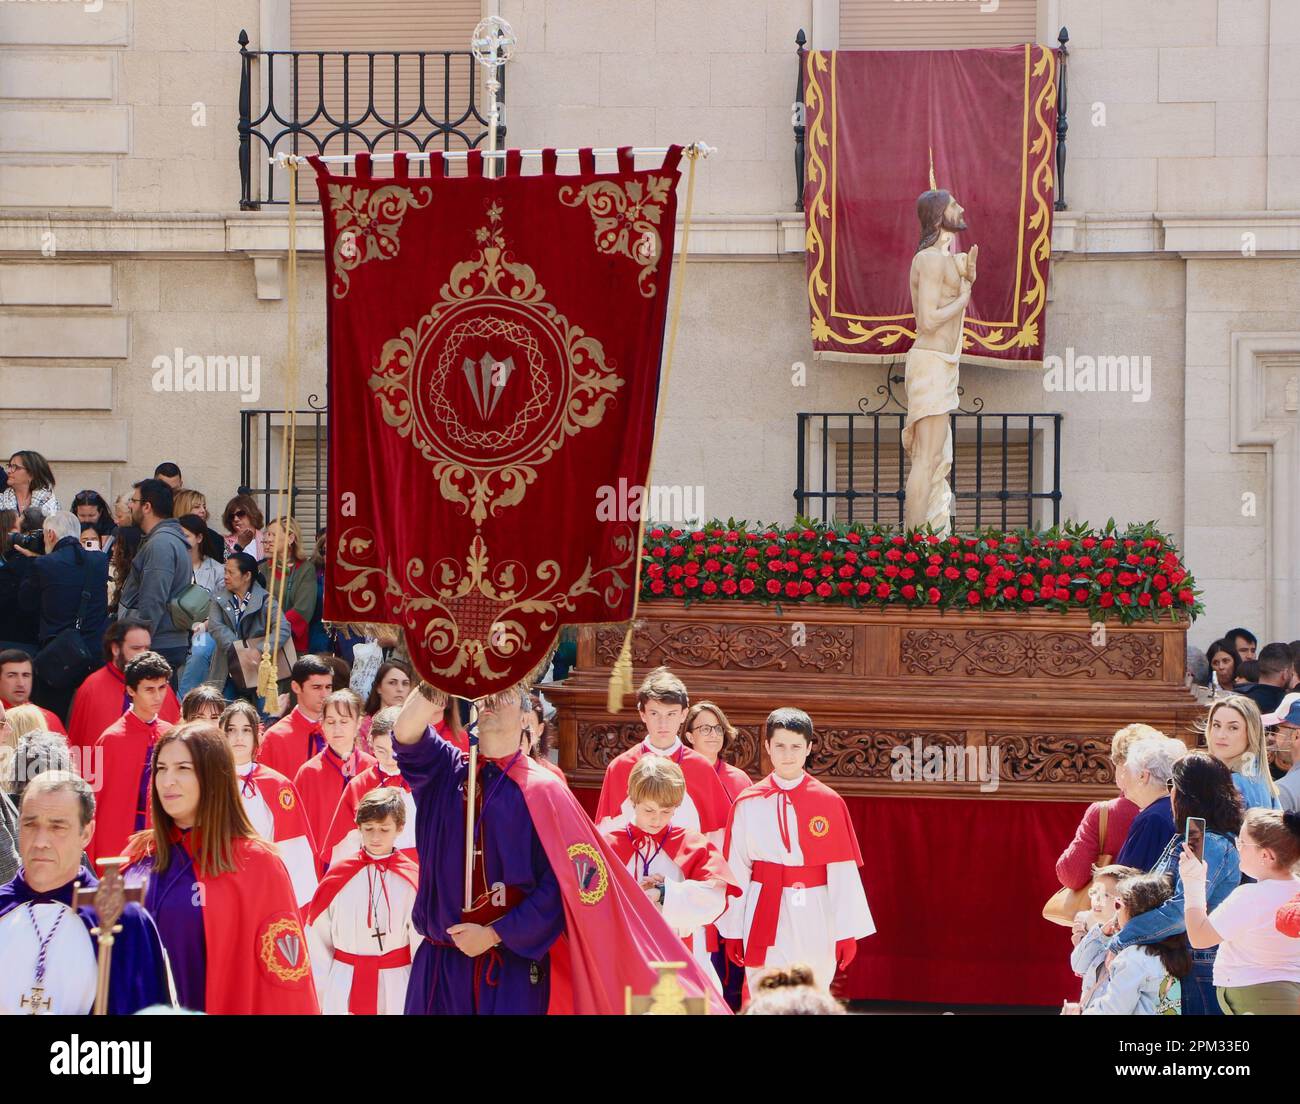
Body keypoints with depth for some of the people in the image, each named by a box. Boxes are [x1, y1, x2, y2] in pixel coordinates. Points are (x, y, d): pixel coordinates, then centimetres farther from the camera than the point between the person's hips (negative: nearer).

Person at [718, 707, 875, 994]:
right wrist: (733, 931, 5)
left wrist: (847, 931, -4)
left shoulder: (829, 803, -2)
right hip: (764, 919, 0)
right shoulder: (748, 803, 1)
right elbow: (736, 870, 5)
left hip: (814, 920, 0)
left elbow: (843, 873, -2)